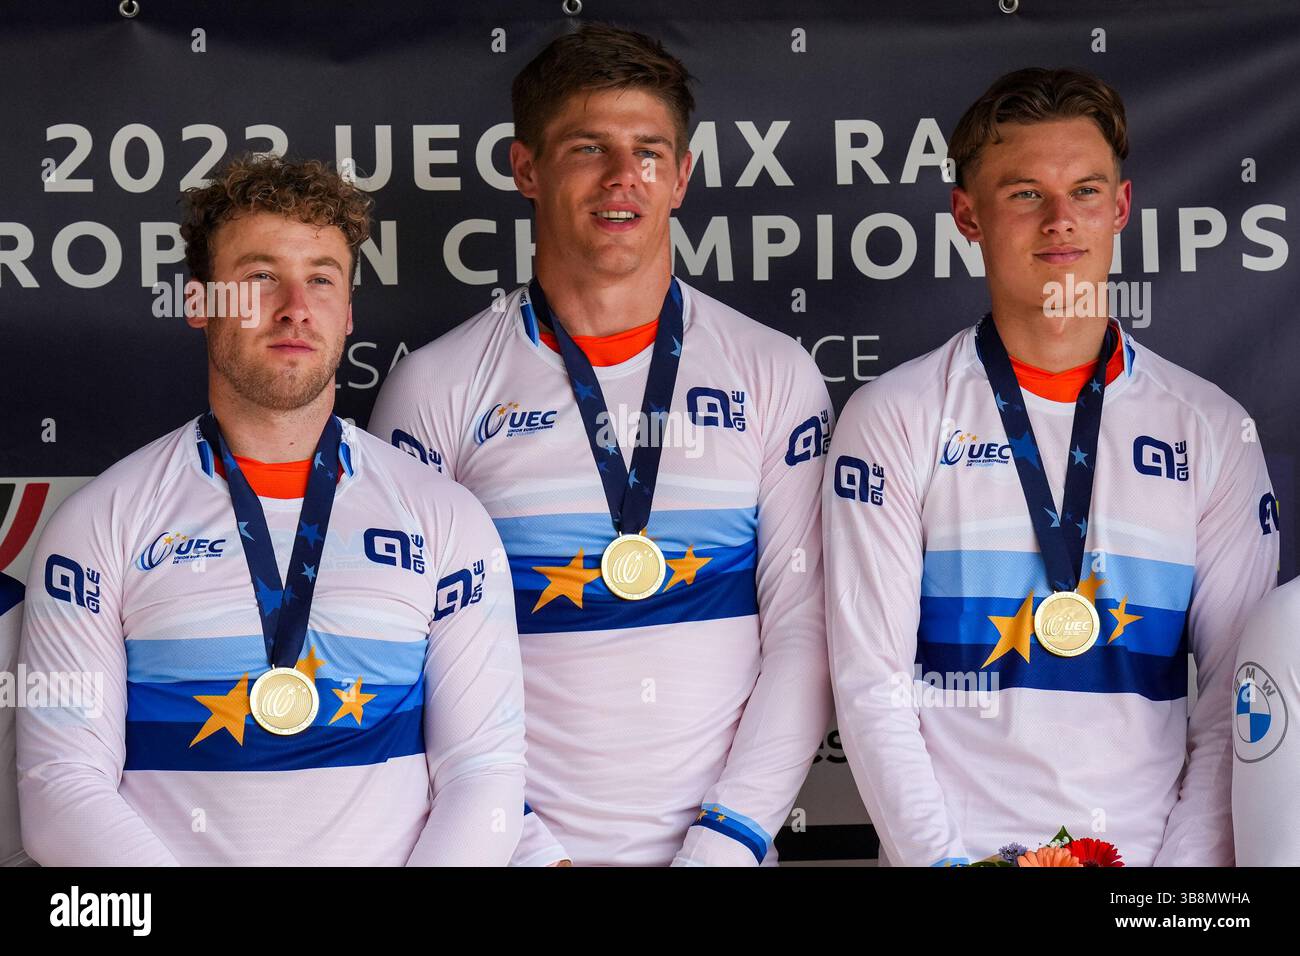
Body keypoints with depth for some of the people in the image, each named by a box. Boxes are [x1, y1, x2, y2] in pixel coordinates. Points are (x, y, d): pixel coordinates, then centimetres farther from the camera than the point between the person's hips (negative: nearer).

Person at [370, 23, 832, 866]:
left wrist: (725, 841, -10)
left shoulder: (775, 377, 3)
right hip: (522, 841, -1)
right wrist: (523, 847, -12)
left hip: (720, 842, 1)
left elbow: (803, 629, -1)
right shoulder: (436, 389, 0)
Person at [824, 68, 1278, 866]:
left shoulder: (1216, 431, 5)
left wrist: (1188, 864, -9)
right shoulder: (895, 419, 0)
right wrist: (942, 859, -13)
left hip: (1152, 846, 1)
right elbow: (870, 680, -4)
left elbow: (1239, 694, 2)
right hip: (960, 847, -1)